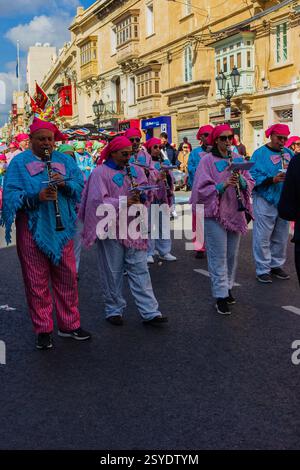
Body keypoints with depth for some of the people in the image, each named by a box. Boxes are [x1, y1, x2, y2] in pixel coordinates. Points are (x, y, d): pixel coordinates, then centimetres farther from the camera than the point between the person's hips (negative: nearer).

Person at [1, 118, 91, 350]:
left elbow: (80, 187, 3)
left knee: (67, 278, 9)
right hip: (32, 229, -3)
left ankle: (70, 324, 24)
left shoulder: (64, 161, 11)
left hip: (61, 228, 3)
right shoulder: (19, 163, 1)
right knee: (37, 282, 3)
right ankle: (43, 330, 16)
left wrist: (65, 183, -18)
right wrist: (36, 196, -24)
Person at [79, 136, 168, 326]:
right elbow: (97, 201, -14)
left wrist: (142, 195, -14)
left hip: (133, 228, 4)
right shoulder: (100, 173, -4)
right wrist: (123, 202, -21)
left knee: (140, 269, 3)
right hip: (111, 229, -4)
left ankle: (150, 312, 4)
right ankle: (114, 310, 21)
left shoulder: (136, 170, 12)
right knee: (113, 272, 5)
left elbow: (147, 193, 9)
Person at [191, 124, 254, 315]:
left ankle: (227, 287, 29)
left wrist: (240, 180, -13)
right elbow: (201, 188, -10)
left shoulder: (238, 159, 10)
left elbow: (250, 184, 8)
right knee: (219, 256, -3)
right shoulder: (207, 160, -4)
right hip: (215, 213, -5)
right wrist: (223, 185, -23)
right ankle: (221, 296, 3)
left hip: (235, 213, 5)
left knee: (232, 255, 14)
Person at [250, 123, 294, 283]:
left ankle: (277, 265, 29)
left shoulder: (288, 152, 11)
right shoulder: (260, 153, -6)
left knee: (281, 238, 15)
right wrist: (273, 180, -25)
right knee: (263, 238, -2)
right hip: (265, 202, -6)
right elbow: (254, 177, -15)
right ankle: (262, 269, 9)